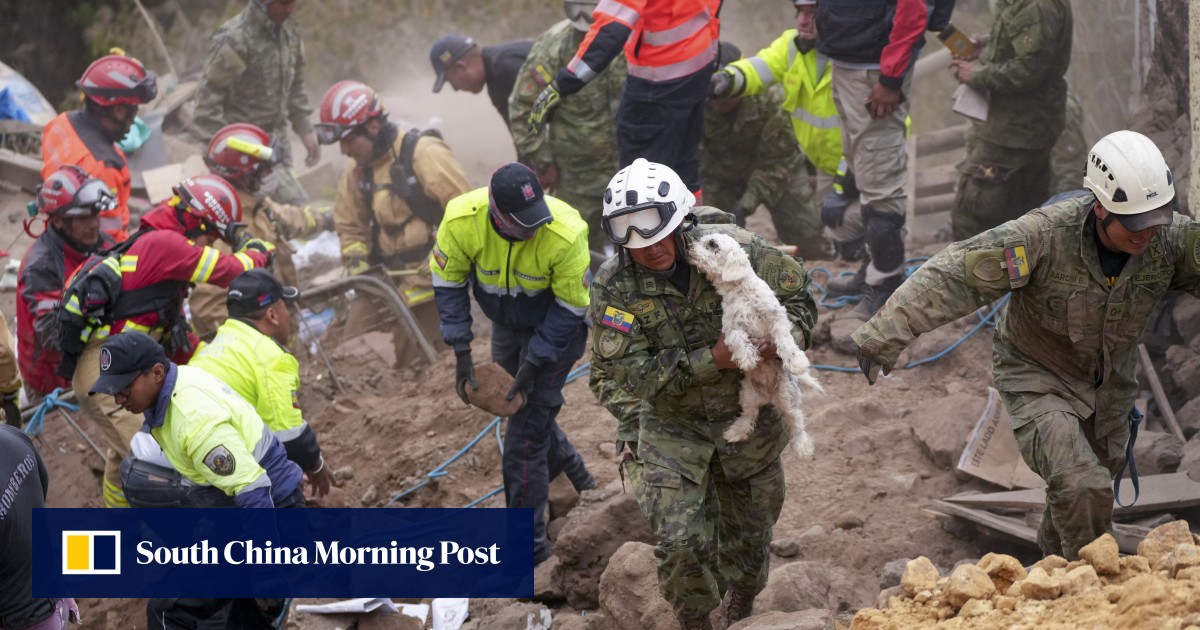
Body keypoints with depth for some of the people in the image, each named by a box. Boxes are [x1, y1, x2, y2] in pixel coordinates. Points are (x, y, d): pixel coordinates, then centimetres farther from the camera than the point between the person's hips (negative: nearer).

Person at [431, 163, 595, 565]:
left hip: (556, 329, -5)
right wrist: (461, 354, -15)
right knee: (521, 407, 20)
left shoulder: (565, 236, -36)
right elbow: (448, 283, -13)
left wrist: (534, 364, -23)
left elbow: (569, 309, -22)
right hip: (507, 324, 5)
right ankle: (578, 479, 47)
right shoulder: (462, 220, -28)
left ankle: (527, 543, 2)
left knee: (526, 430, -8)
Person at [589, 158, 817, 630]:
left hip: (750, 416, 2)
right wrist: (710, 359, -34)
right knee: (679, 542, -10)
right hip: (671, 426, -1)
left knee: (749, 528, 20)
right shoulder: (614, 287, -22)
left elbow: (797, 295, -6)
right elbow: (630, 373, -25)